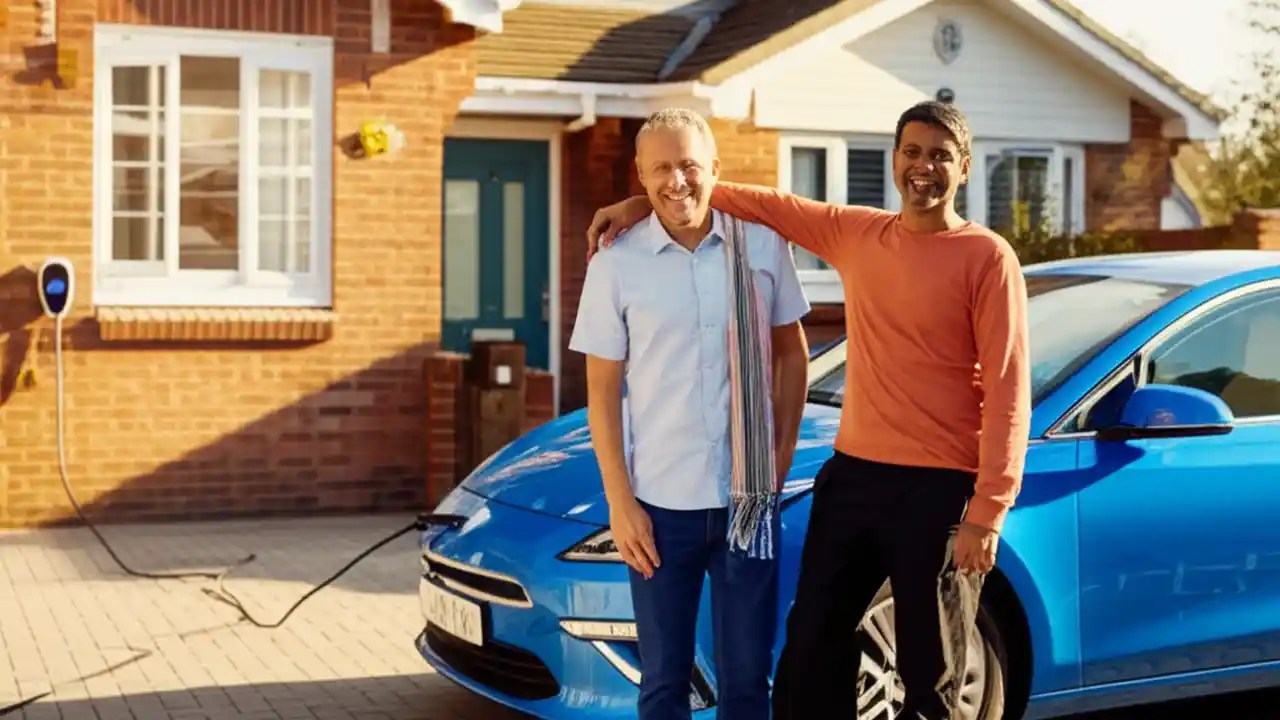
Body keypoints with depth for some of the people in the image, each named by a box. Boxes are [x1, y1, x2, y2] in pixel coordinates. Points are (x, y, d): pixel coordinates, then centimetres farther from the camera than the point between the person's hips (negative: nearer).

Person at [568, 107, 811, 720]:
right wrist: (619, 502, -6)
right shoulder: (616, 263, -4)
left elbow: (791, 353, 10)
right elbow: (602, 390, -1)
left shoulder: (762, 243, 0)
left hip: (748, 498, 1)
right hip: (661, 504, -1)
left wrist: (782, 455, 4)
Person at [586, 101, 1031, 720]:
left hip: (939, 489, -5)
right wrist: (646, 203, 5)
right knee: (810, 652, 13)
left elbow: (1007, 392, -12)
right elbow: (767, 204, 15)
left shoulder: (987, 258, -8)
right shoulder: (855, 233, 9)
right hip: (851, 474, 5)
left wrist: (987, 514, -18)